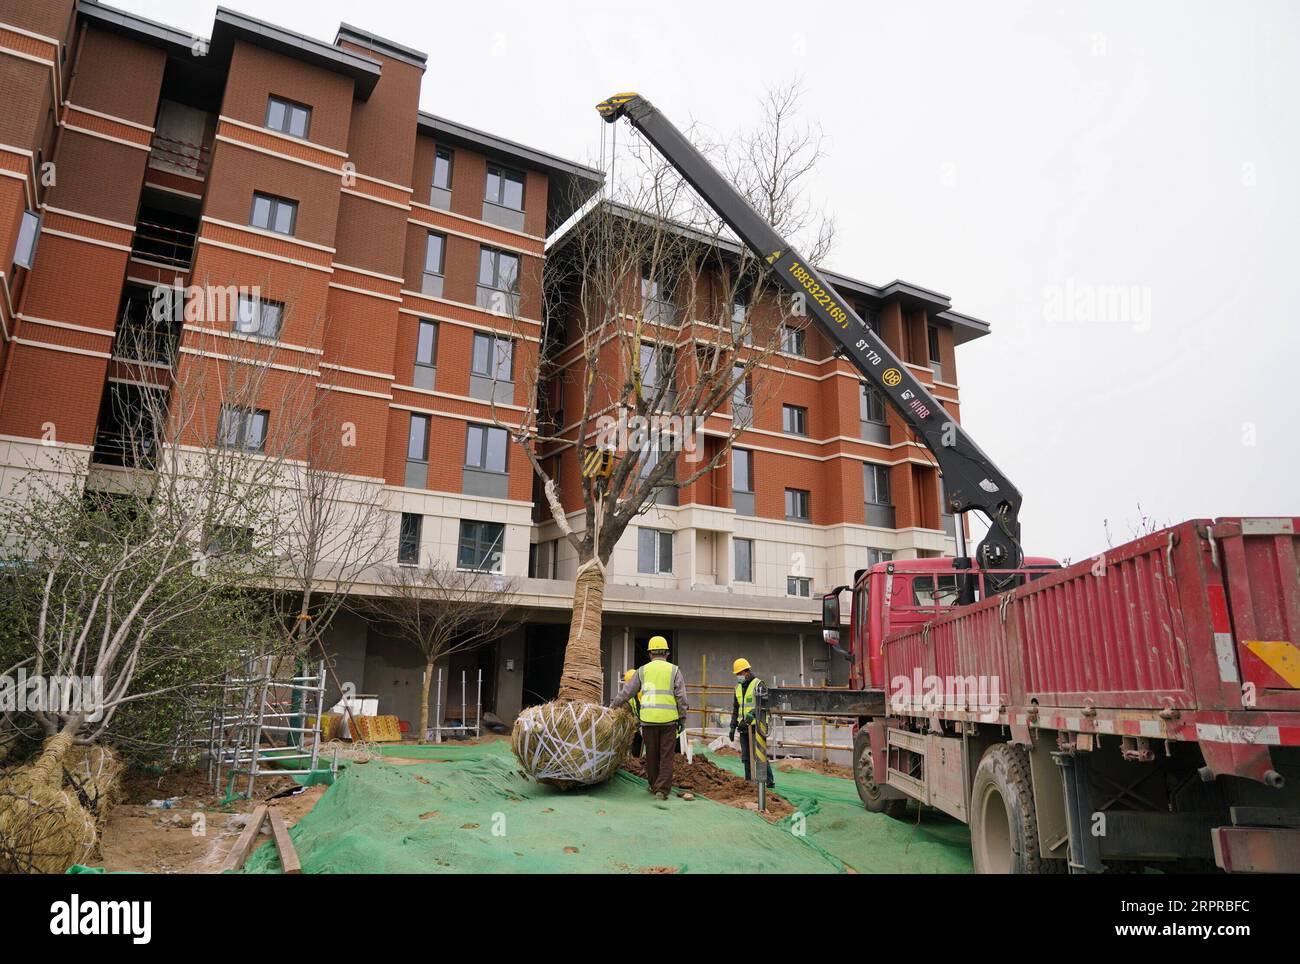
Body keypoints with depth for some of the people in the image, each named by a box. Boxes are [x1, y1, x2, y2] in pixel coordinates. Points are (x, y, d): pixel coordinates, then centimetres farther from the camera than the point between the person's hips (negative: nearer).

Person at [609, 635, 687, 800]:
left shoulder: (643, 670, 6)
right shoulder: (674, 670, 3)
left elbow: (627, 691, 12)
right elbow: (681, 697, 0)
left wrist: (614, 705, 26)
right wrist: (682, 718, 7)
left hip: (648, 719, 1)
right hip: (669, 719, -1)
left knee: (651, 755, 13)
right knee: (666, 756, 4)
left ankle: (654, 786, 24)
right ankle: (662, 789, 0)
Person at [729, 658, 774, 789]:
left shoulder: (758, 684, -7)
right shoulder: (739, 687, 15)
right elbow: (735, 708, 20)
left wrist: (752, 713, -33)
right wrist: (733, 726, 15)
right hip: (744, 727, 7)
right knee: (746, 756, 8)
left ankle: (770, 781, 0)